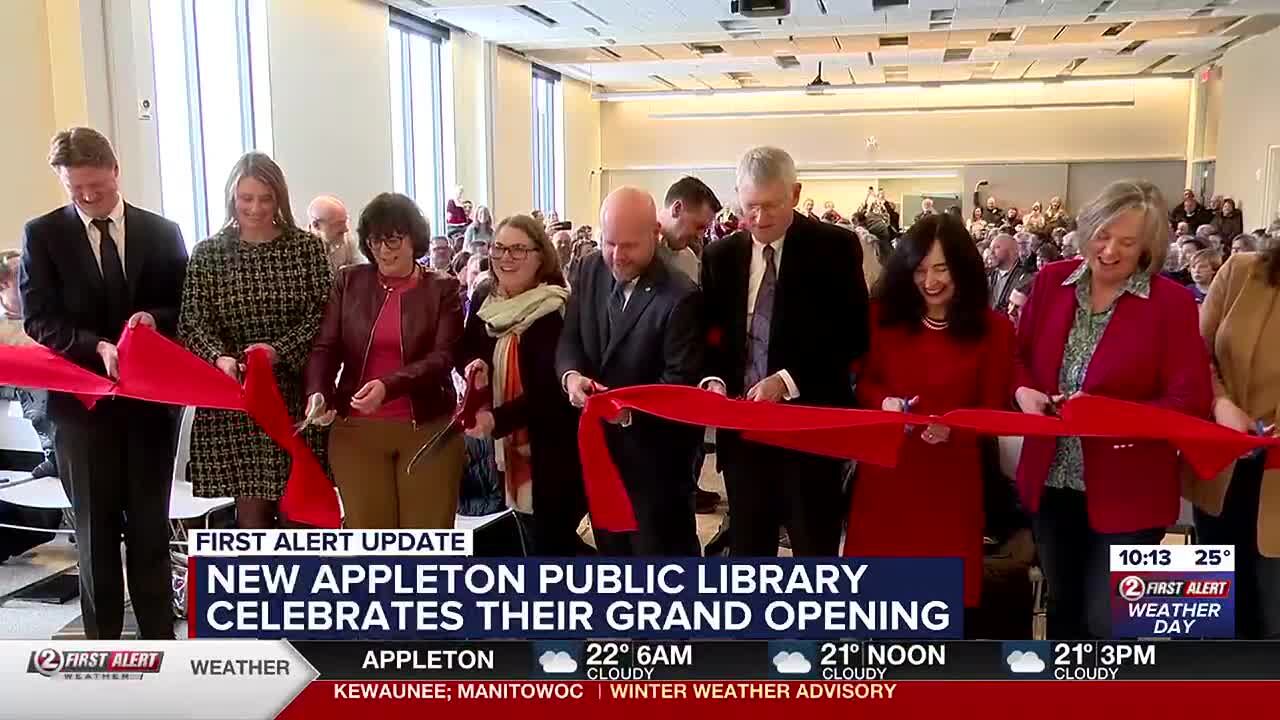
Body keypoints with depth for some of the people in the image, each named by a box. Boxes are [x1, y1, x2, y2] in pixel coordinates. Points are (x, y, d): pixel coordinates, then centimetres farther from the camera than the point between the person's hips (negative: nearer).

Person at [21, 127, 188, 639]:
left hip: (152, 396, 1)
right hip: (82, 399, -1)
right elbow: (39, 319, -5)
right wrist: (97, 347, -21)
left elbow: (185, 307, 7)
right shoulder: (41, 235, 2)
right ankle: (103, 643, 19)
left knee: (150, 524, 9)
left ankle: (158, 640, 20)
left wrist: (154, 318, -14)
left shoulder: (161, 231, 6)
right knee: (95, 527, 7)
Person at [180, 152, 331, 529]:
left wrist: (279, 350, -19)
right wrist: (218, 357, -21)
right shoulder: (208, 253, 4)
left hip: (295, 394, 0)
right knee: (251, 509, 5)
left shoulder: (307, 247, 2)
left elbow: (322, 316, -4)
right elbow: (192, 322, -1)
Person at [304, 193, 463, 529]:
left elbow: (442, 357, -10)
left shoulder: (442, 288, 1)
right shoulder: (348, 282, 7)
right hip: (356, 430, 2)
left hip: (428, 428, -1)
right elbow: (324, 347, 2)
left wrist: (389, 385, -26)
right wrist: (317, 392, -19)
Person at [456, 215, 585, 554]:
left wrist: (497, 418, -35)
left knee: (551, 542, -1)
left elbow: (551, 390, -23)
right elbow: (465, 351, 15)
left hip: (552, 447, -7)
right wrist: (473, 367, -9)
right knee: (534, 535, 18)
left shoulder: (559, 310, -18)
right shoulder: (484, 300, 3)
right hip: (509, 443, 7)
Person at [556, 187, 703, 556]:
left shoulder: (680, 297, -19)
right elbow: (569, 339, 2)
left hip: (653, 453, -6)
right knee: (611, 546, 21)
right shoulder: (590, 270, 1)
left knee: (661, 550, 7)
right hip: (599, 441, 6)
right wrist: (571, 375, -19)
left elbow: (680, 380, -20)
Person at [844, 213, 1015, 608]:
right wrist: (884, 402, -14)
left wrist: (953, 431, -22)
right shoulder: (885, 314, 0)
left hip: (950, 476, -2)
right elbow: (864, 383, 8)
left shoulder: (992, 327, -6)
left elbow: (994, 409, -3)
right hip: (885, 467, 2)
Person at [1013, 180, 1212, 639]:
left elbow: (1191, 402, -14)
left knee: (1107, 623, 3)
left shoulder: (1172, 302, -11)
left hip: (1127, 494, -4)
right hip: (1051, 482, 4)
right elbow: (1019, 357, 8)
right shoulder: (1051, 281, -1)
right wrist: (1023, 392, -14)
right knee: (1063, 607, 22)